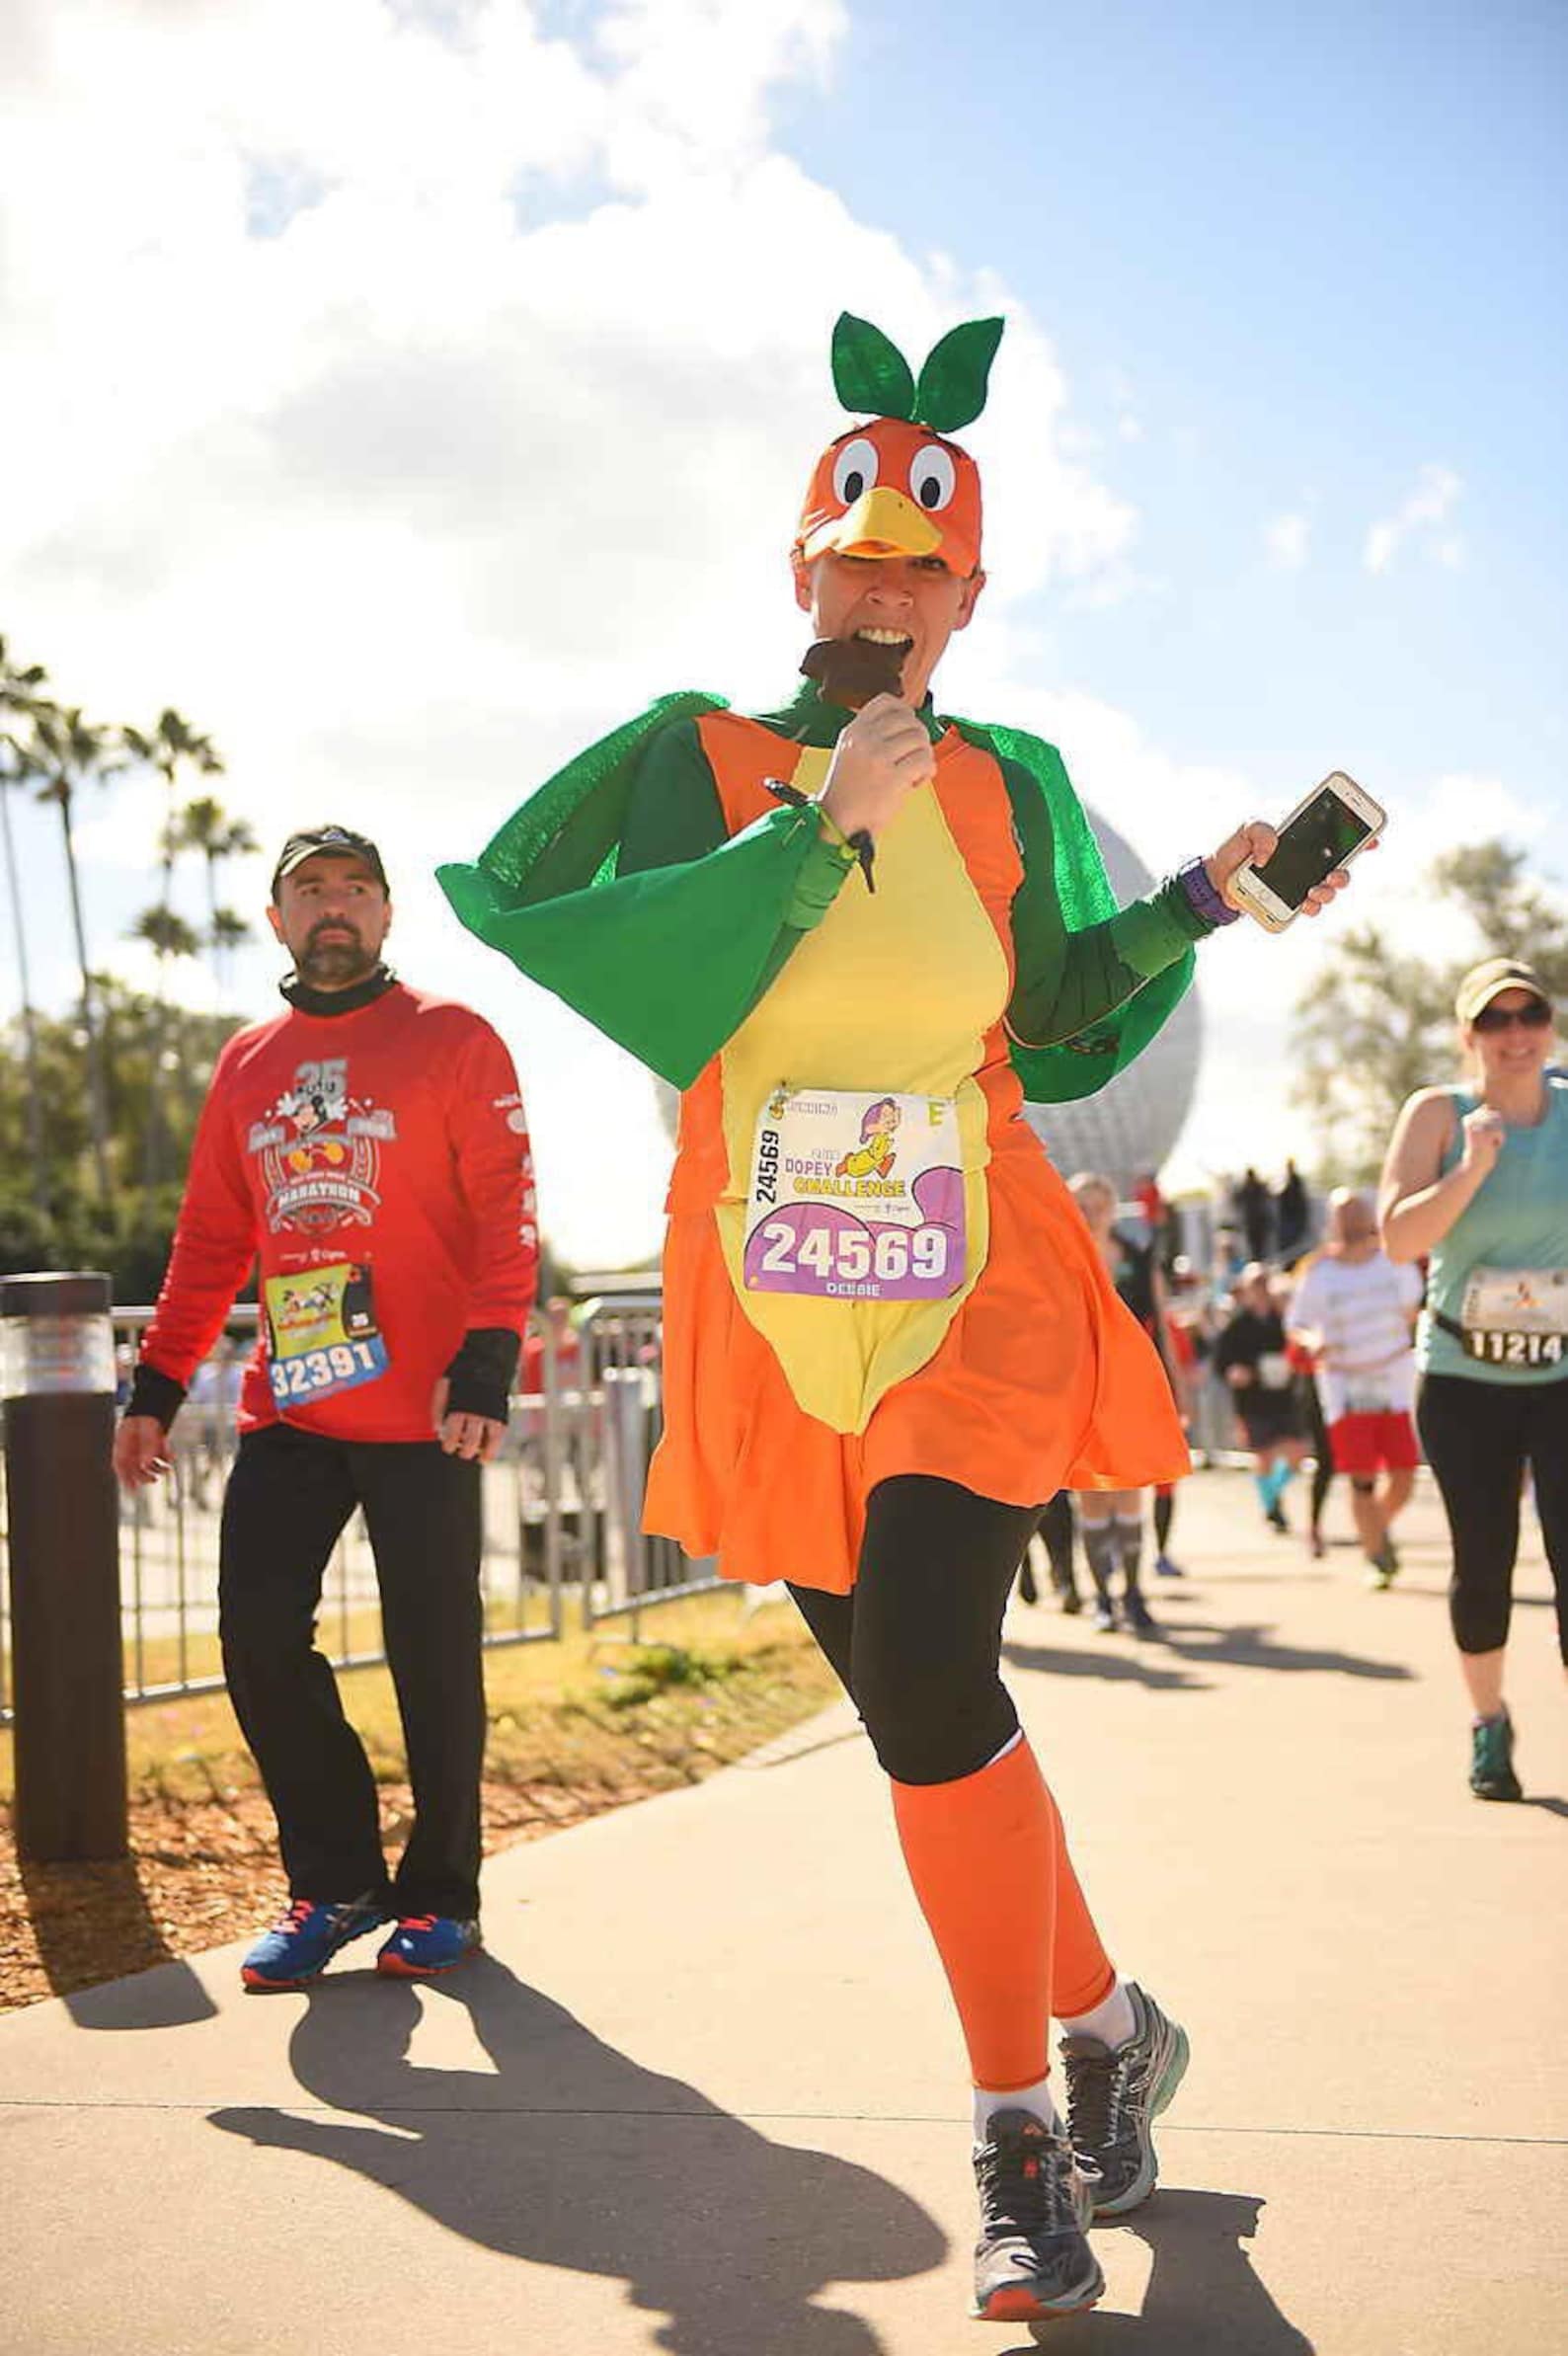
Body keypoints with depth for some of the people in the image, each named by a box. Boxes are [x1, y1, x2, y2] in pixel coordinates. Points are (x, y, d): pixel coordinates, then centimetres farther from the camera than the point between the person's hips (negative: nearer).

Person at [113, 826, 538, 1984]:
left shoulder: (450, 1037, 1)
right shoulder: (246, 1063, 15)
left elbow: (504, 1208, -6)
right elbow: (210, 1241, 17)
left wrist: (486, 1363, -17)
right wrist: (158, 1384, 10)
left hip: (421, 1411, -4)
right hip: (288, 1407, 4)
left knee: (431, 1658, 1)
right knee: (258, 1634, -3)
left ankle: (441, 1896, 18)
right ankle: (336, 1884, 13)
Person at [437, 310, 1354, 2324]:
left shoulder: (1010, 792, 6)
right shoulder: (691, 760, 0)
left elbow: (1058, 1028, 12)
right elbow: (517, 906, -18)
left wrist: (1200, 901, 1)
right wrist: (813, 832, -19)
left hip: (978, 1304, -1)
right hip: (771, 1330, 1)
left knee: (928, 1684, -19)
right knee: (920, 1722, 9)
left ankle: (1018, 2143, -3)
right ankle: (1109, 2028, 33)